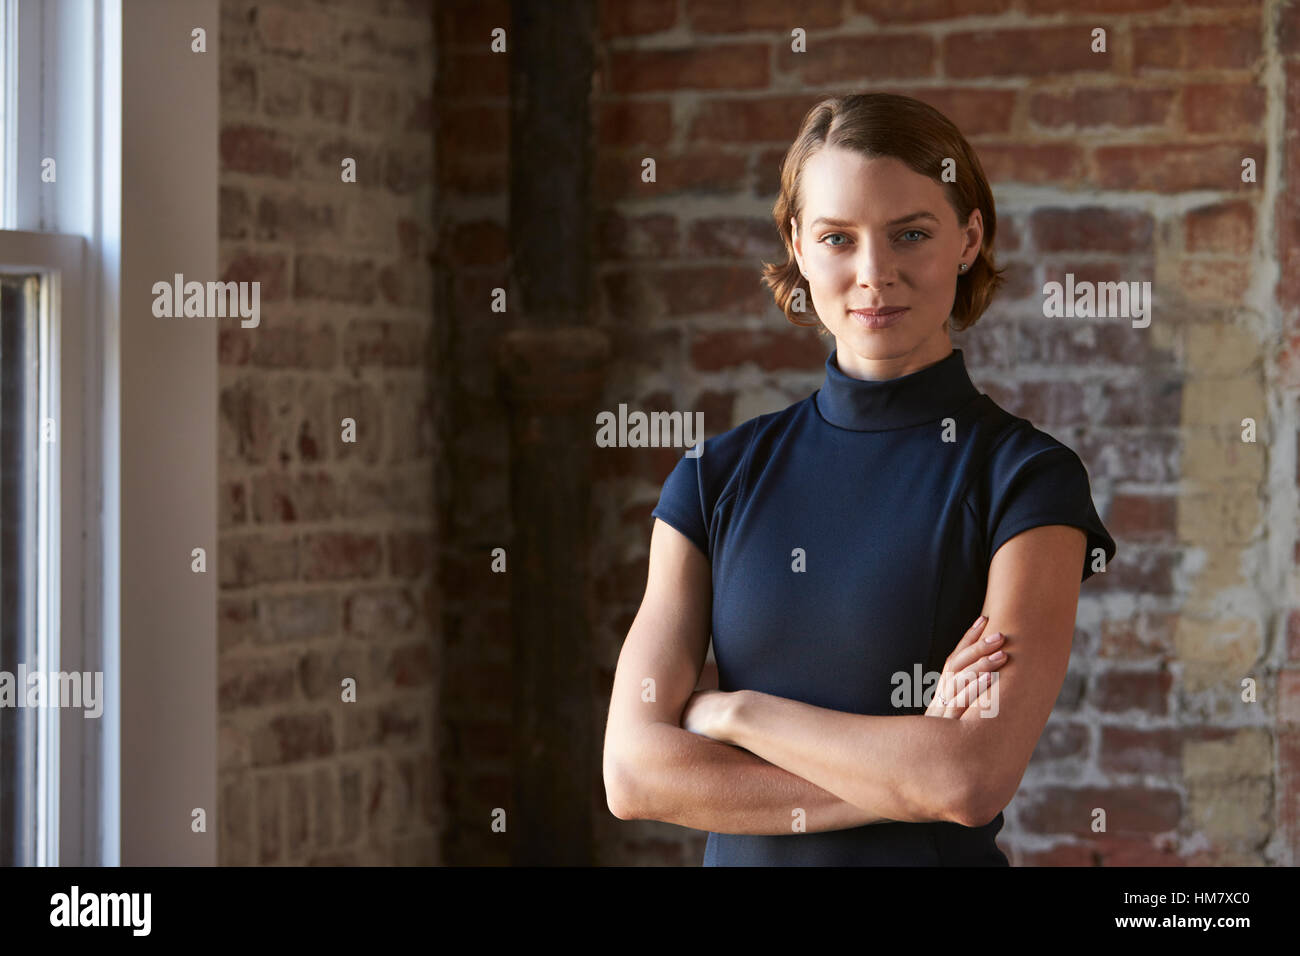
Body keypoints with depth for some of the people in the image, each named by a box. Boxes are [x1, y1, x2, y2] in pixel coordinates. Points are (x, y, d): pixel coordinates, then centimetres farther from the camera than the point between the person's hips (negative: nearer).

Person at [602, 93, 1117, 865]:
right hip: (742, 857, 3)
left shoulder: (1029, 479, -10)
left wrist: (726, 710, -13)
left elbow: (977, 780, -22)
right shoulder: (718, 475, -1)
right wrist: (908, 773, -18)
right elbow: (634, 770, -11)